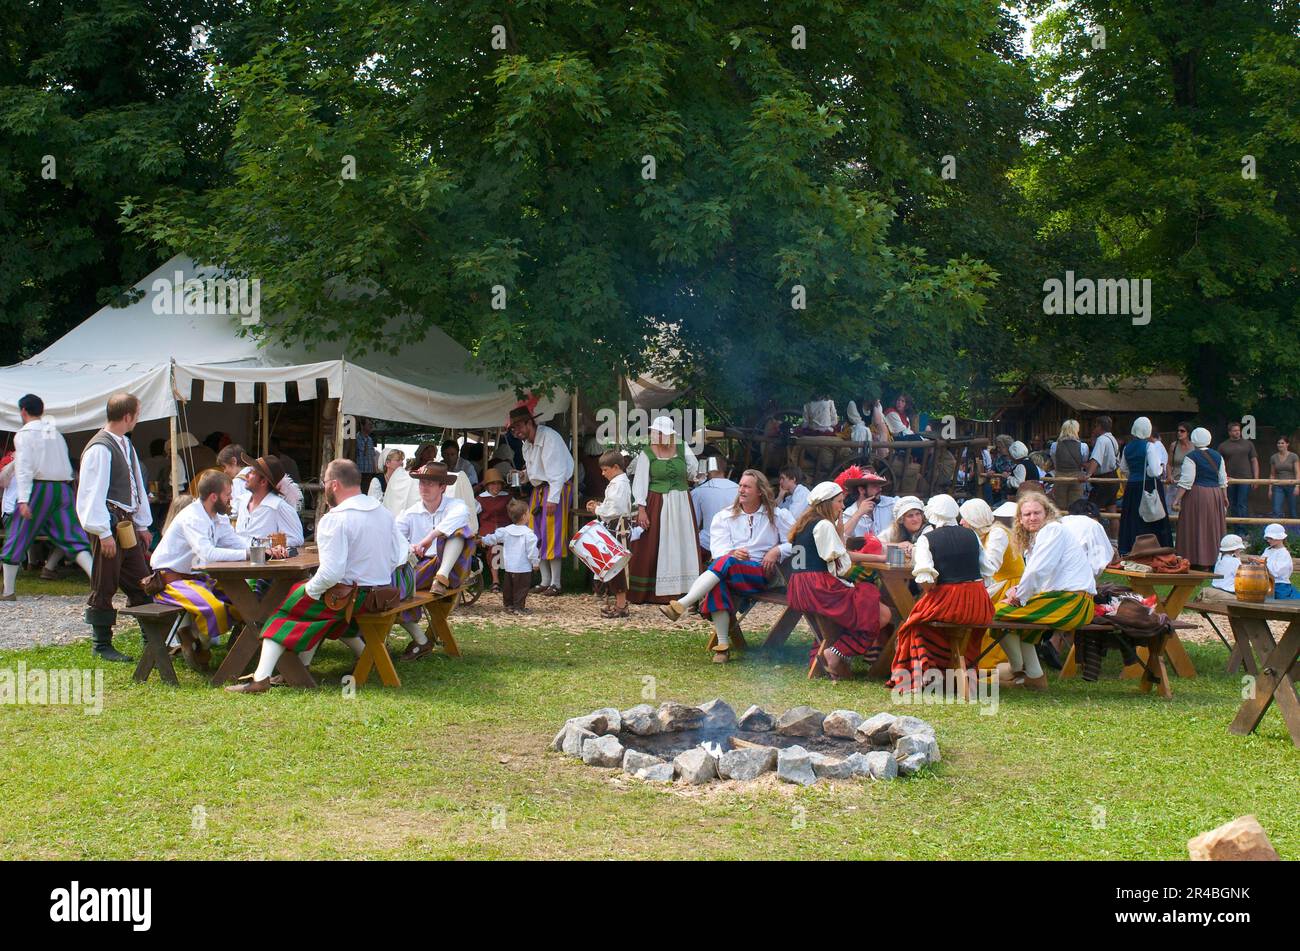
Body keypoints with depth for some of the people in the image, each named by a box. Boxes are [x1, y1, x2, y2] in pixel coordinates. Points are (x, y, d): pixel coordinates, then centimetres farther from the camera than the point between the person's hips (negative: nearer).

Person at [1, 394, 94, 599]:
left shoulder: (24, 434, -3)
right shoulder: (55, 432, 16)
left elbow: (24, 467, -14)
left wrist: (23, 499, -21)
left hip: (38, 488, -5)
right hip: (63, 487, 5)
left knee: (17, 539, 8)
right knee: (73, 539, 2)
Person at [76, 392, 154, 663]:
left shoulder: (125, 444, 14)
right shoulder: (100, 448, -16)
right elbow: (93, 493, -19)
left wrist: (142, 525, 19)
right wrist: (104, 533, -20)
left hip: (128, 524, 9)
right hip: (109, 526, -9)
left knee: (141, 584, 13)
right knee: (104, 588, 1)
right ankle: (102, 645, 10)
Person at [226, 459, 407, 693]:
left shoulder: (334, 519, -19)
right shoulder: (383, 511, 4)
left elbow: (331, 573, -25)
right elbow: (401, 555, 7)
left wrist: (310, 589, -7)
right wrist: (371, 582, 14)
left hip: (352, 596, -7)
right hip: (383, 594, 7)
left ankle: (261, 678, -5)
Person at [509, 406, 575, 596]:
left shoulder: (549, 438, -18)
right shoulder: (527, 443, 11)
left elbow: (557, 470, -22)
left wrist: (552, 499, -26)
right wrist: (525, 473, 4)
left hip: (557, 488, -9)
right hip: (538, 489, 9)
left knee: (552, 536, -9)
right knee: (537, 537, 8)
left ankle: (555, 583, -5)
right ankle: (545, 581, 15)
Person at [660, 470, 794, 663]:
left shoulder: (777, 515, 11)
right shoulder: (725, 516, 15)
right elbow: (718, 547, 2)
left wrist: (777, 551, -11)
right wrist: (732, 552, -20)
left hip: (762, 573, -2)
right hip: (729, 574, 3)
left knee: (725, 563, -35)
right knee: (717, 582, -37)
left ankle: (681, 605, -46)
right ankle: (723, 645, -36)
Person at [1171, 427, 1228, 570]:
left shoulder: (1191, 457, -11)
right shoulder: (1217, 456, 8)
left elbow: (1186, 481, -17)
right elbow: (1223, 480, 12)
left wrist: (1177, 499, -16)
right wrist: (1224, 498, 22)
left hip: (1196, 494, -6)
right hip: (1216, 496, 6)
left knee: (1195, 529, -2)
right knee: (1213, 528, 12)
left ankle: (1198, 563, -3)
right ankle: (1214, 559, 15)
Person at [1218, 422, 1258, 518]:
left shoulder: (1248, 444, 9)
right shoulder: (1223, 446, 9)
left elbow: (1254, 461, 8)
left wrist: (1256, 478, -1)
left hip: (1245, 479, -1)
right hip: (1229, 480, 1)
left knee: (1243, 505, -9)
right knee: (1233, 506, 7)